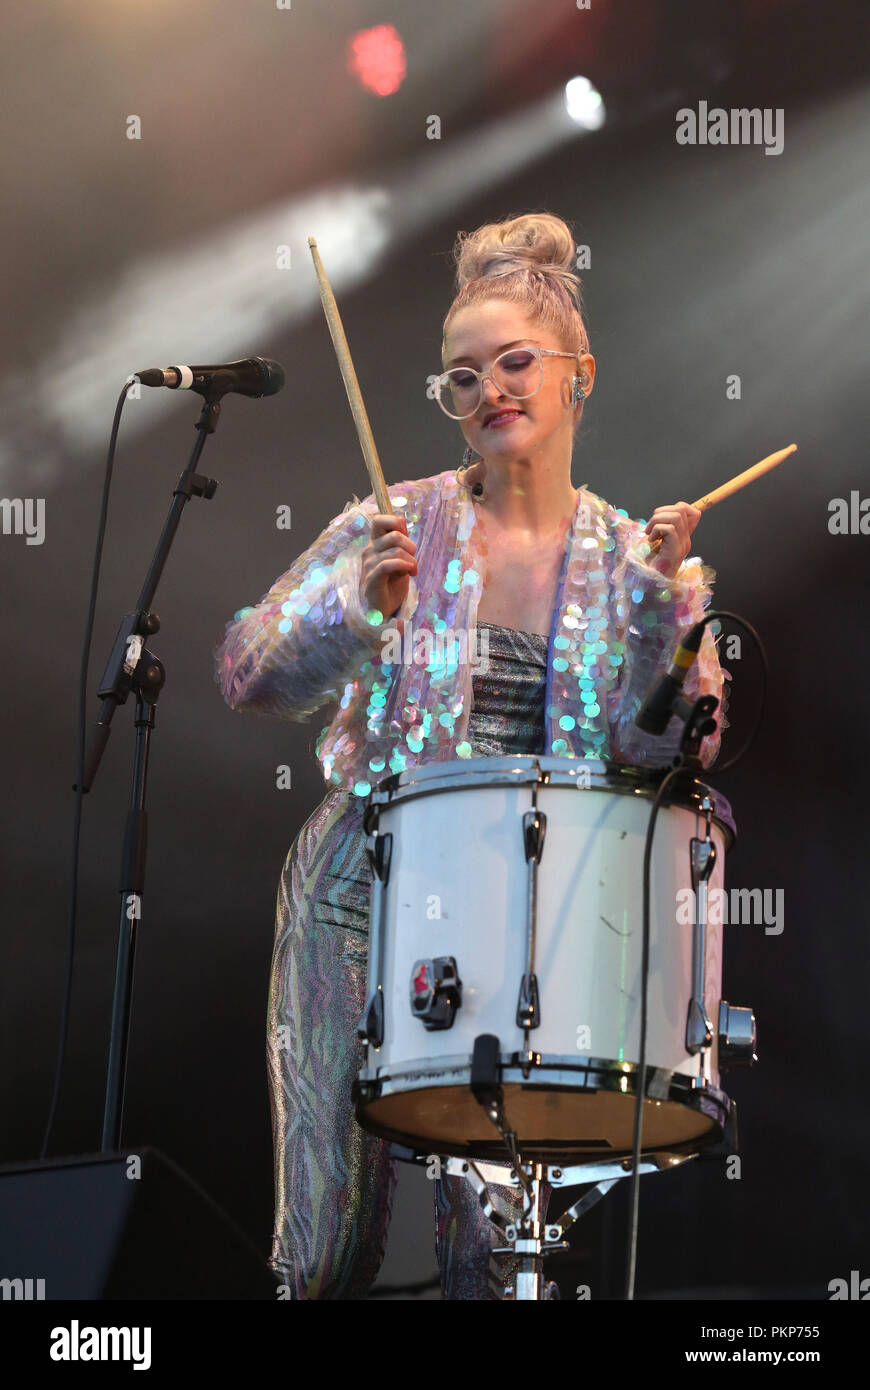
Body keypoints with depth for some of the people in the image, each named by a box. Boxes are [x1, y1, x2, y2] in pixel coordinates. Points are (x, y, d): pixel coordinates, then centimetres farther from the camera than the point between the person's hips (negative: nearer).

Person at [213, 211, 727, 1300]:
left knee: (495, 1239, -3)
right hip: (363, 892, -1)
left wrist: (668, 605, -19)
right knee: (329, 1240, -1)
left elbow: (670, 750, -6)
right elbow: (248, 676, -10)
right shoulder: (393, 525, -1)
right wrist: (361, 611, -26)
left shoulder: (629, 559, 4)